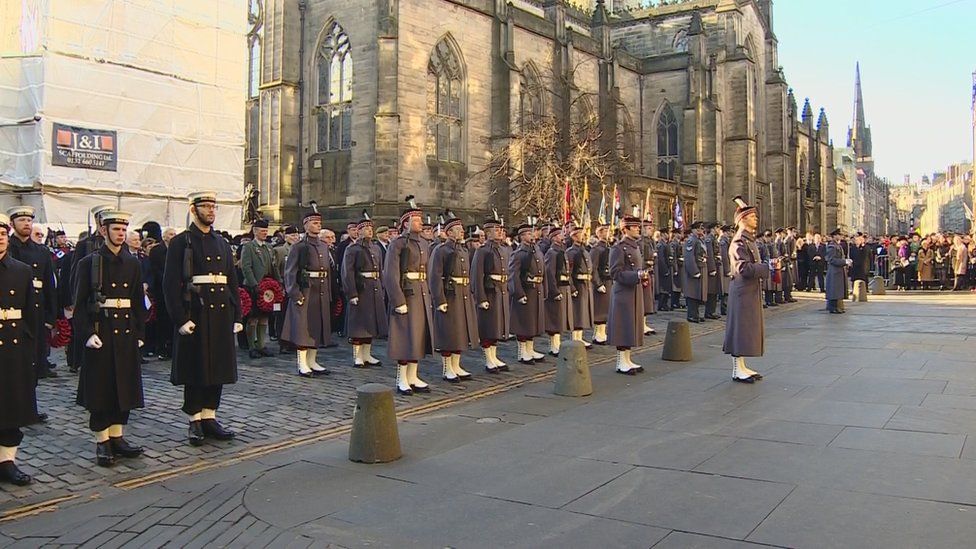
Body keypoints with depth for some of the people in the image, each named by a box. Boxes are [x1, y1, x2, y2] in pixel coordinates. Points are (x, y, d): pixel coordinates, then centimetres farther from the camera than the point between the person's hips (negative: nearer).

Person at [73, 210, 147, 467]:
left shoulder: (133, 263, 9)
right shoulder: (89, 262, -3)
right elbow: (80, 303, -5)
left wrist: (139, 334, 5)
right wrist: (87, 334, -14)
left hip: (126, 333, 4)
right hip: (100, 332, -4)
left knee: (125, 386, 8)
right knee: (100, 387, 1)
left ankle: (117, 437, 19)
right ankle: (102, 442, 10)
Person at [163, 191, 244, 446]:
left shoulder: (222, 244, 15)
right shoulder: (180, 242, -3)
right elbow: (171, 284, -8)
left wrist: (237, 317, 9)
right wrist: (181, 319, -15)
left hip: (221, 315, 5)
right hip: (195, 315, -5)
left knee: (218, 368, 8)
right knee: (195, 370, 2)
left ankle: (209, 417, 19)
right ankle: (195, 421, 13)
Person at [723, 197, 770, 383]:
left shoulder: (749, 239, 14)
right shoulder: (740, 241, -16)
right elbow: (745, 269, -23)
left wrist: (766, 266, 5)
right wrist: (767, 267, -19)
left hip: (751, 290, 10)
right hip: (743, 290, -10)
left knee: (749, 328, 13)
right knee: (741, 327, -5)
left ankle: (742, 366, 20)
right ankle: (738, 370, 1)